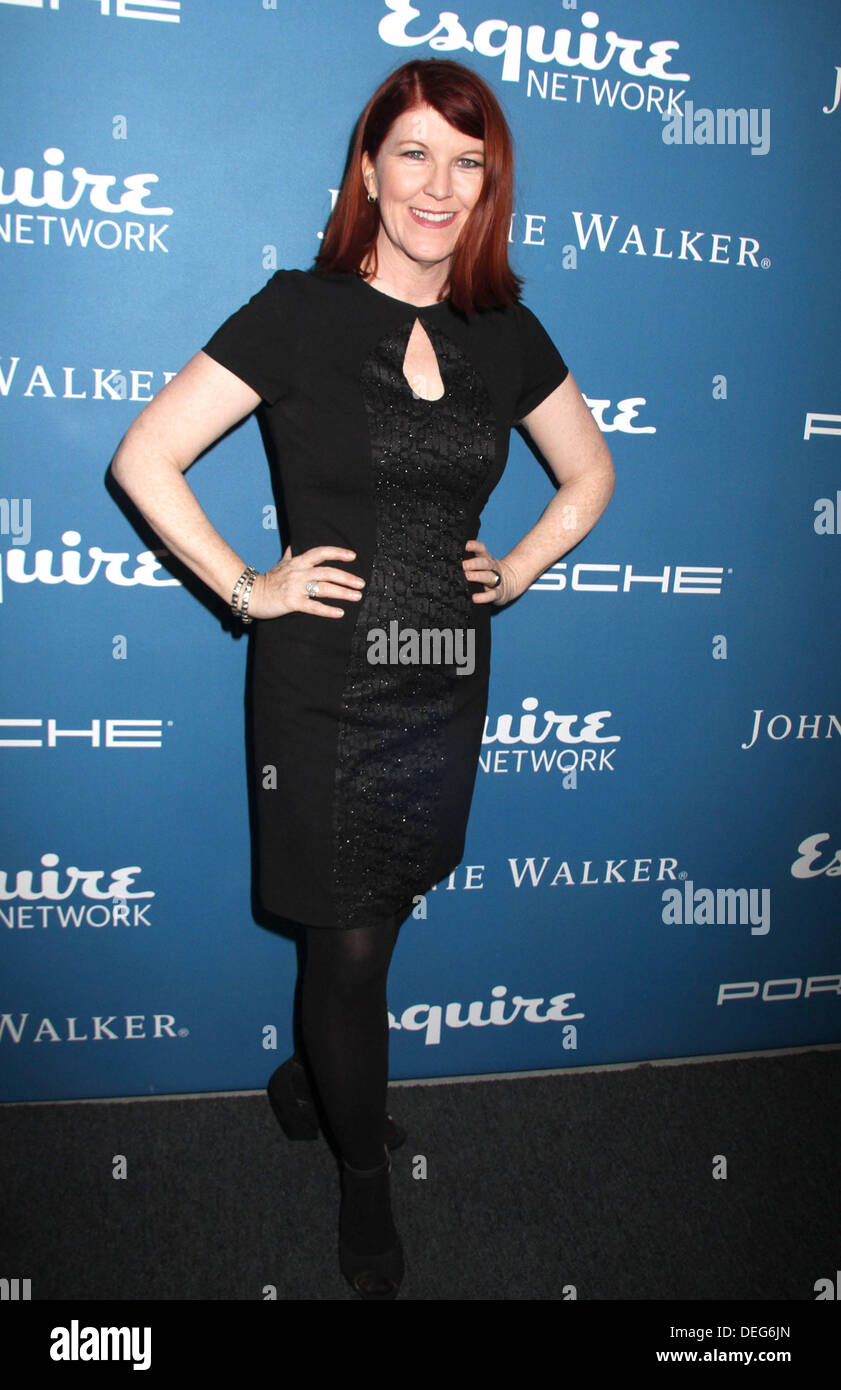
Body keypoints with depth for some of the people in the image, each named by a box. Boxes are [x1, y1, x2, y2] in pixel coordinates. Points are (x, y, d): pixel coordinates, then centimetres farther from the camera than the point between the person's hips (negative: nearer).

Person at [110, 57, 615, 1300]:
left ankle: (309, 1080, 50)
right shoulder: (301, 311, -8)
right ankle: (365, 1176, 34)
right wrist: (246, 587, -9)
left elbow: (590, 473, 19)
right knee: (349, 947, 8)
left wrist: (518, 569, 6)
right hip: (325, 693, -4)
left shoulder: (505, 334, 5)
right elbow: (144, 458, -8)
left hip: (448, 686, 4)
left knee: (380, 921, 19)